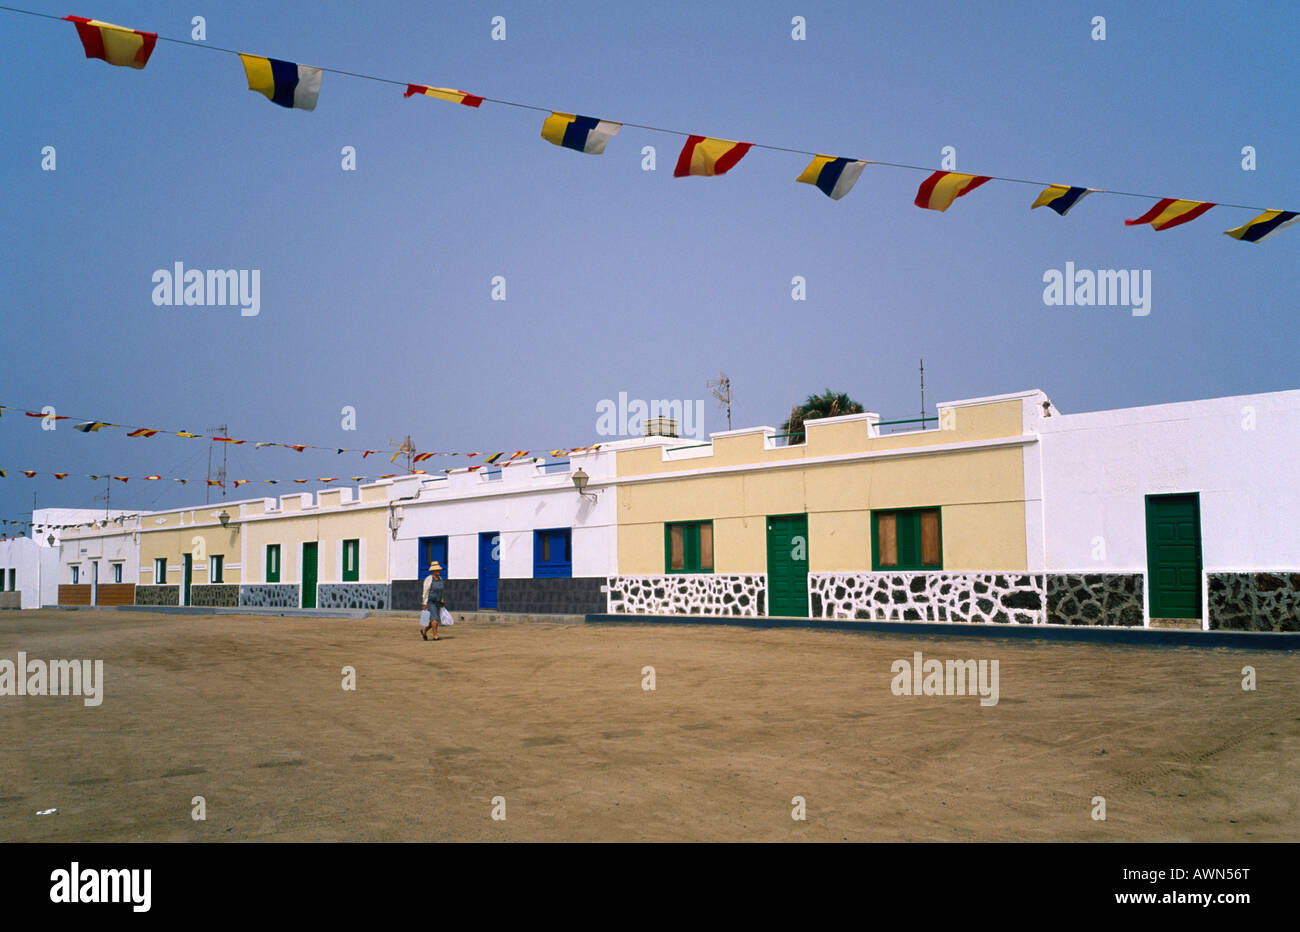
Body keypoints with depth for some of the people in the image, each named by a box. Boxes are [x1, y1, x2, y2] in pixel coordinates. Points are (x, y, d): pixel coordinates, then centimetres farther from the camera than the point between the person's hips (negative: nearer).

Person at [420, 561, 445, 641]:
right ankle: (435, 636, -7)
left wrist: (442, 601, 14)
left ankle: (424, 630, 29)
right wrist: (424, 604, -16)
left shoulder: (440, 579, 6)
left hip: (437, 602, 7)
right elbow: (425, 592, -14)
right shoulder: (428, 579, -15)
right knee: (435, 619, -15)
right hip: (430, 602, -7)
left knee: (434, 620, 7)